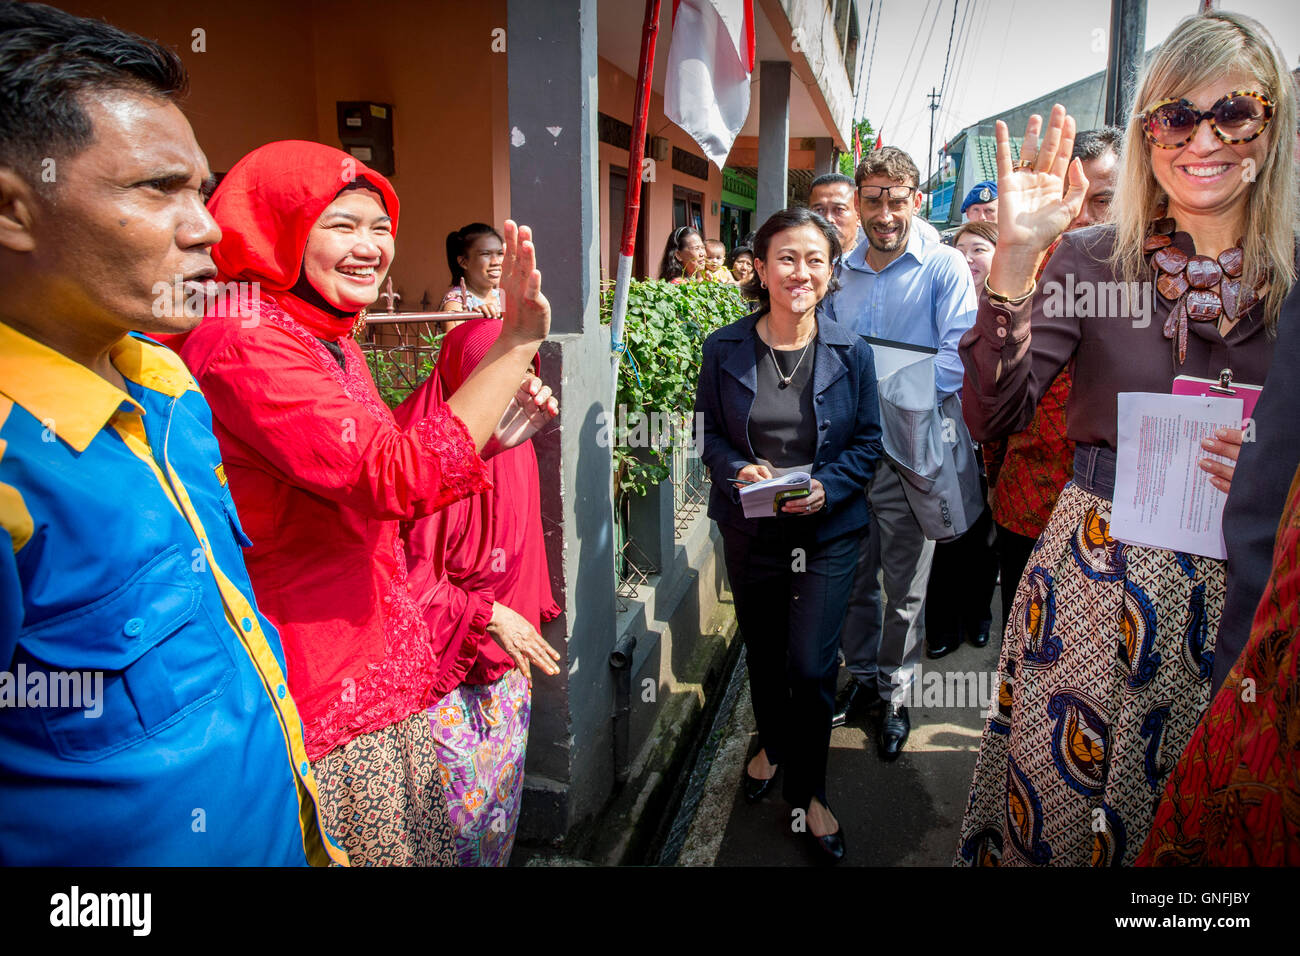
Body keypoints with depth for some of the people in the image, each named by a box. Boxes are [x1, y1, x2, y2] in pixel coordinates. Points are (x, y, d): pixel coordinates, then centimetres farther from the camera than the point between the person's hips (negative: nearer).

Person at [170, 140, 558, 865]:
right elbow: (397, 479, -29)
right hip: (319, 688, -9)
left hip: (381, 663, 9)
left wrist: (493, 430, 6)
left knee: (419, 840, 20)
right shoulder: (244, 341, -20)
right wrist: (516, 345, -27)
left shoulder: (334, 339, 10)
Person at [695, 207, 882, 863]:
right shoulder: (724, 348, -5)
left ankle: (807, 790, 23)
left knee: (809, 666, -4)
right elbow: (709, 433, 3)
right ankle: (773, 743, 50)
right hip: (750, 531, 2)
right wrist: (736, 470, -17)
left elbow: (868, 441, 0)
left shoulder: (850, 352, -6)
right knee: (762, 653, 18)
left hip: (827, 531, -1)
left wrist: (826, 487, -17)